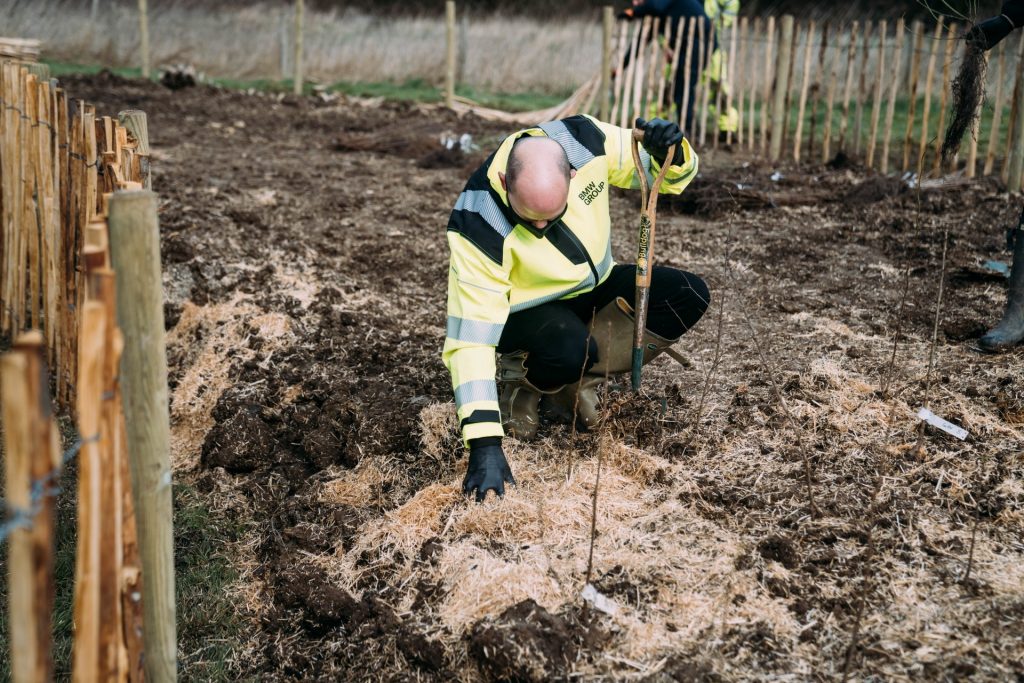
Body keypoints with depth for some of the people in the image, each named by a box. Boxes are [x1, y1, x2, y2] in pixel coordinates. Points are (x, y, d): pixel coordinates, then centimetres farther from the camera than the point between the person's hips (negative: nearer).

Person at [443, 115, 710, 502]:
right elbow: (471, 337, -34)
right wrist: (485, 444, -39)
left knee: (689, 297, -18)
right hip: (525, 311, -5)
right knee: (569, 349, -39)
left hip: (592, 289, 5)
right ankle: (518, 381, -2)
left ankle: (577, 381, -6)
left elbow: (663, 172, -6)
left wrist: (673, 154, -33)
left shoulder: (586, 141, -24)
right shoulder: (478, 226, -34)